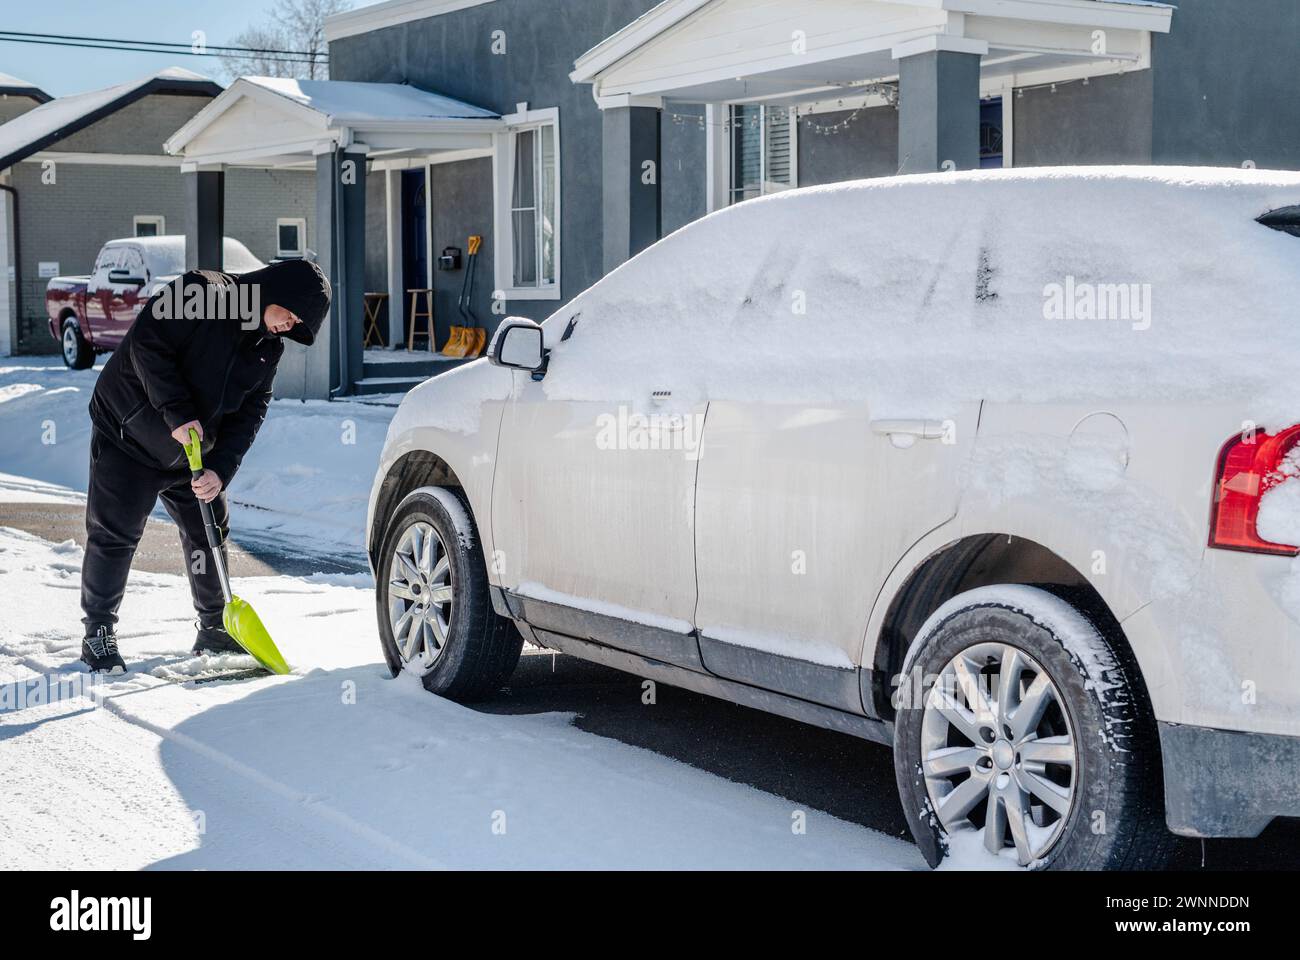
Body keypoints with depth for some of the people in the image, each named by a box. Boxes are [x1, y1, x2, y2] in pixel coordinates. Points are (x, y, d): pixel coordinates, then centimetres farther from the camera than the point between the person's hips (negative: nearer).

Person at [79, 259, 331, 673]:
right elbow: (146, 343, -26)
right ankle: (98, 632, 10)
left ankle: (215, 628, 24)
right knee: (114, 535, -4)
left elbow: (249, 414, 0)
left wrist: (220, 469, -13)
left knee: (209, 534, 10)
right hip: (127, 436, -7)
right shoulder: (201, 292, -20)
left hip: (192, 451, 7)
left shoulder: (268, 349, 3)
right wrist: (177, 412, -28)